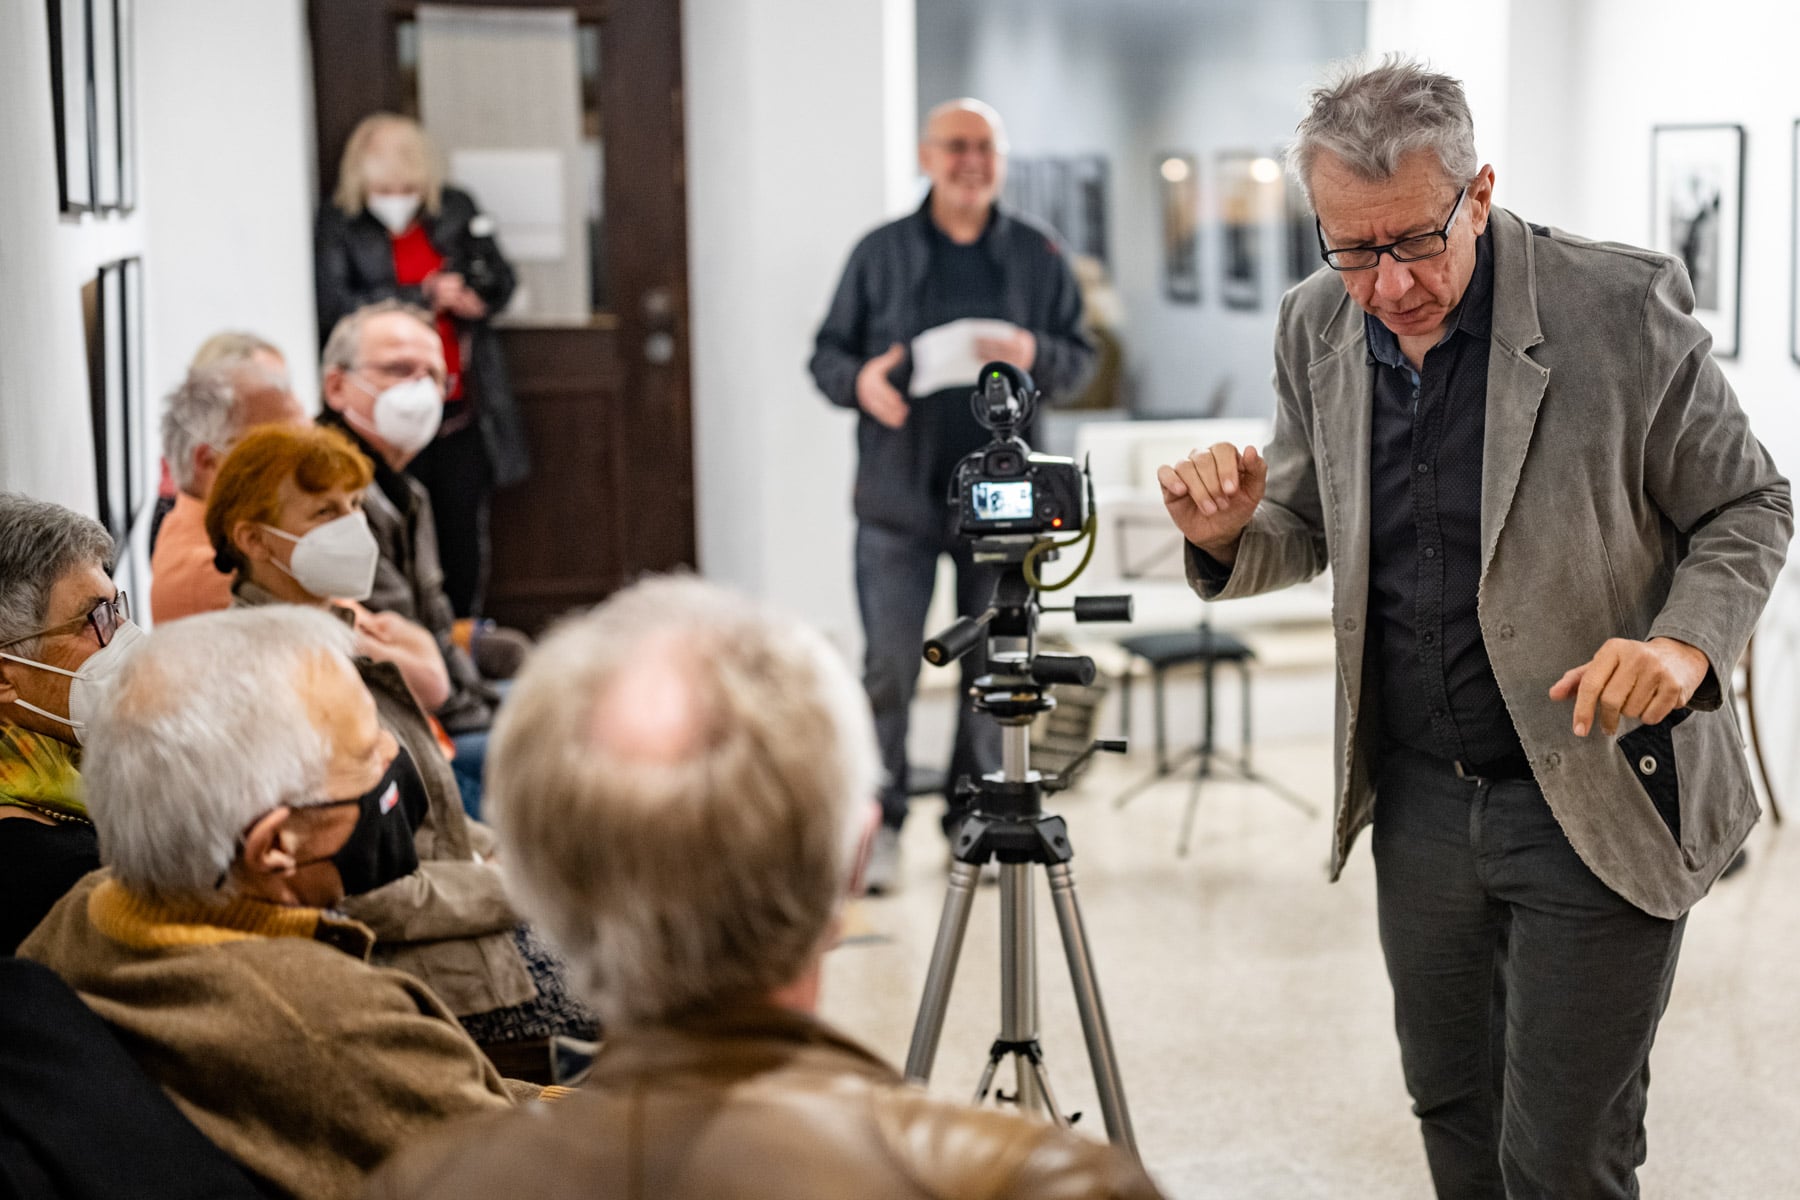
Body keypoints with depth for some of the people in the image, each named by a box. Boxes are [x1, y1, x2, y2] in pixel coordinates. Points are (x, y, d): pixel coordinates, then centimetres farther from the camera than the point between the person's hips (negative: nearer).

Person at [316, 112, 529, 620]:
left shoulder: (457, 210, 8)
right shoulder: (338, 226, -1)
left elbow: (499, 282, 9)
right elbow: (335, 309, -12)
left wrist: (459, 294, -13)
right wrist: (425, 297, -13)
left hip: (461, 406, 3)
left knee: (464, 531, 6)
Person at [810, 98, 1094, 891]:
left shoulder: (1037, 254, 7)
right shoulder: (880, 253, 4)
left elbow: (1080, 360, 9)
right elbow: (826, 353, 7)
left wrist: (1034, 356, -13)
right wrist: (859, 379, -15)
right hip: (898, 496, -1)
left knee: (994, 667, 8)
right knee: (888, 665, -4)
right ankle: (879, 824, 9)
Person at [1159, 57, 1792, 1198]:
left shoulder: (1624, 306, -16)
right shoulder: (1319, 326, -1)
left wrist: (1685, 645, -25)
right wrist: (1230, 535, -12)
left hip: (1598, 799, -5)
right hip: (1419, 799, 5)